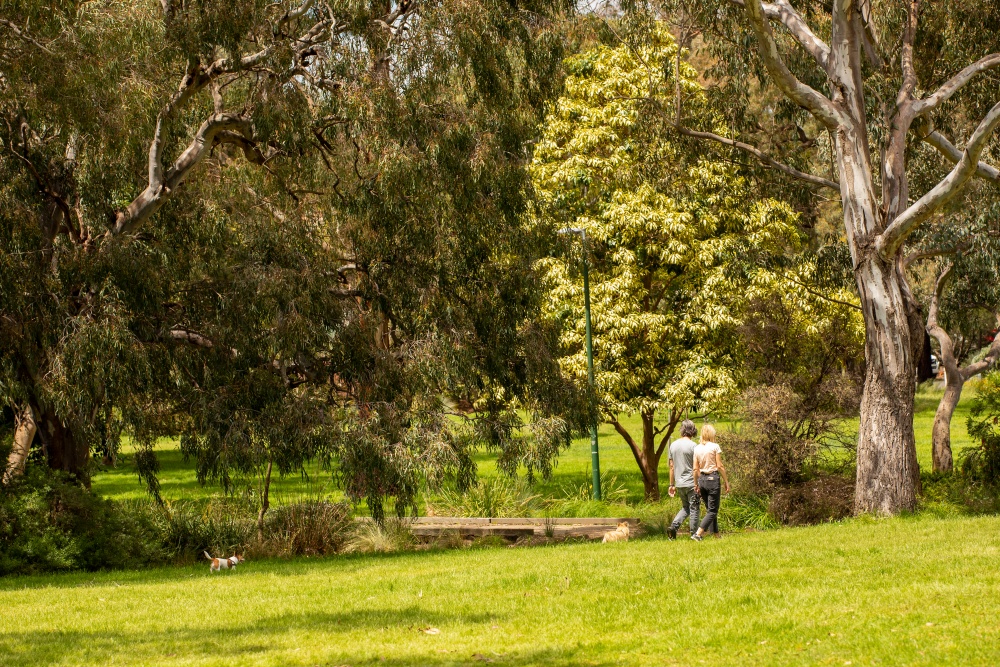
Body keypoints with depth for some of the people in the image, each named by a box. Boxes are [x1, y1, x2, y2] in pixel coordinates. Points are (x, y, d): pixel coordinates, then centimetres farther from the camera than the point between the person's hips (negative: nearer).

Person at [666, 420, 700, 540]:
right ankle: (694, 534, 6)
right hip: (691, 483, -6)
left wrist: (672, 485, 16)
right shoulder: (693, 446, -12)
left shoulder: (673, 445, 7)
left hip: (679, 483, 6)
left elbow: (672, 467, 11)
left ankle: (673, 526, -1)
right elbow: (696, 467, -12)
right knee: (694, 509, 4)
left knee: (686, 508, 18)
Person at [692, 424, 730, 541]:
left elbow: (696, 469, 6)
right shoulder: (715, 447, -8)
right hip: (713, 478, -6)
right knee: (712, 511, -3)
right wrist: (726, 482, -2)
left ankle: (716, 535, 20)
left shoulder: (697, 448, 5)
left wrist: (696, 484, 15)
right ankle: (698, 534, -18)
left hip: (702, 479, 6)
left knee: (709, 509, 16)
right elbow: (720, 466, -9)